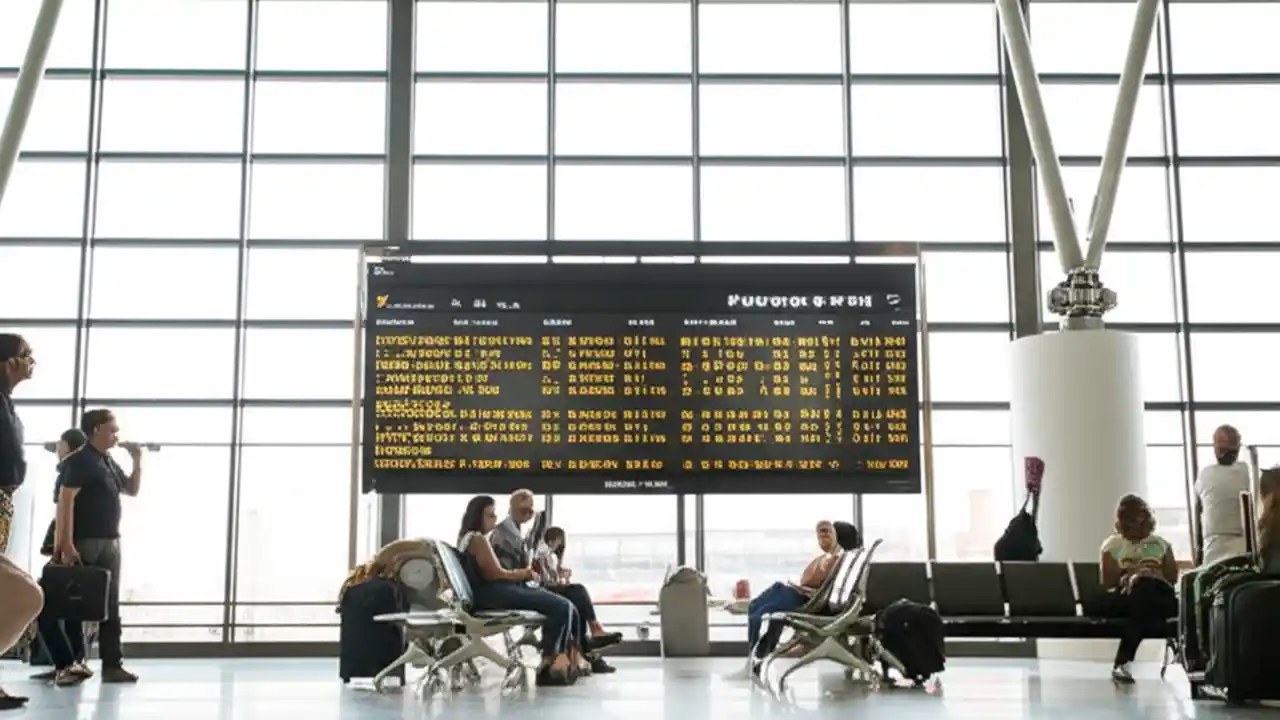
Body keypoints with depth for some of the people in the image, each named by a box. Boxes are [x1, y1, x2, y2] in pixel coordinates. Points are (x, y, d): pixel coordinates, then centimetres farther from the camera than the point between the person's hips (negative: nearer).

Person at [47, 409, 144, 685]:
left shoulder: (110, 463, 15)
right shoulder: (79, 461, -9)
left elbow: (132, 490, 28)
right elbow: (65, 501, -17)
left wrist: (137, 460, 12)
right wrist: (67, 545, -25)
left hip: (111, 543, 8)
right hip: (85, 543, -8)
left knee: (110, 608, 7)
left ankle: (112, 665, 10)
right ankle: (66, 666, -1)